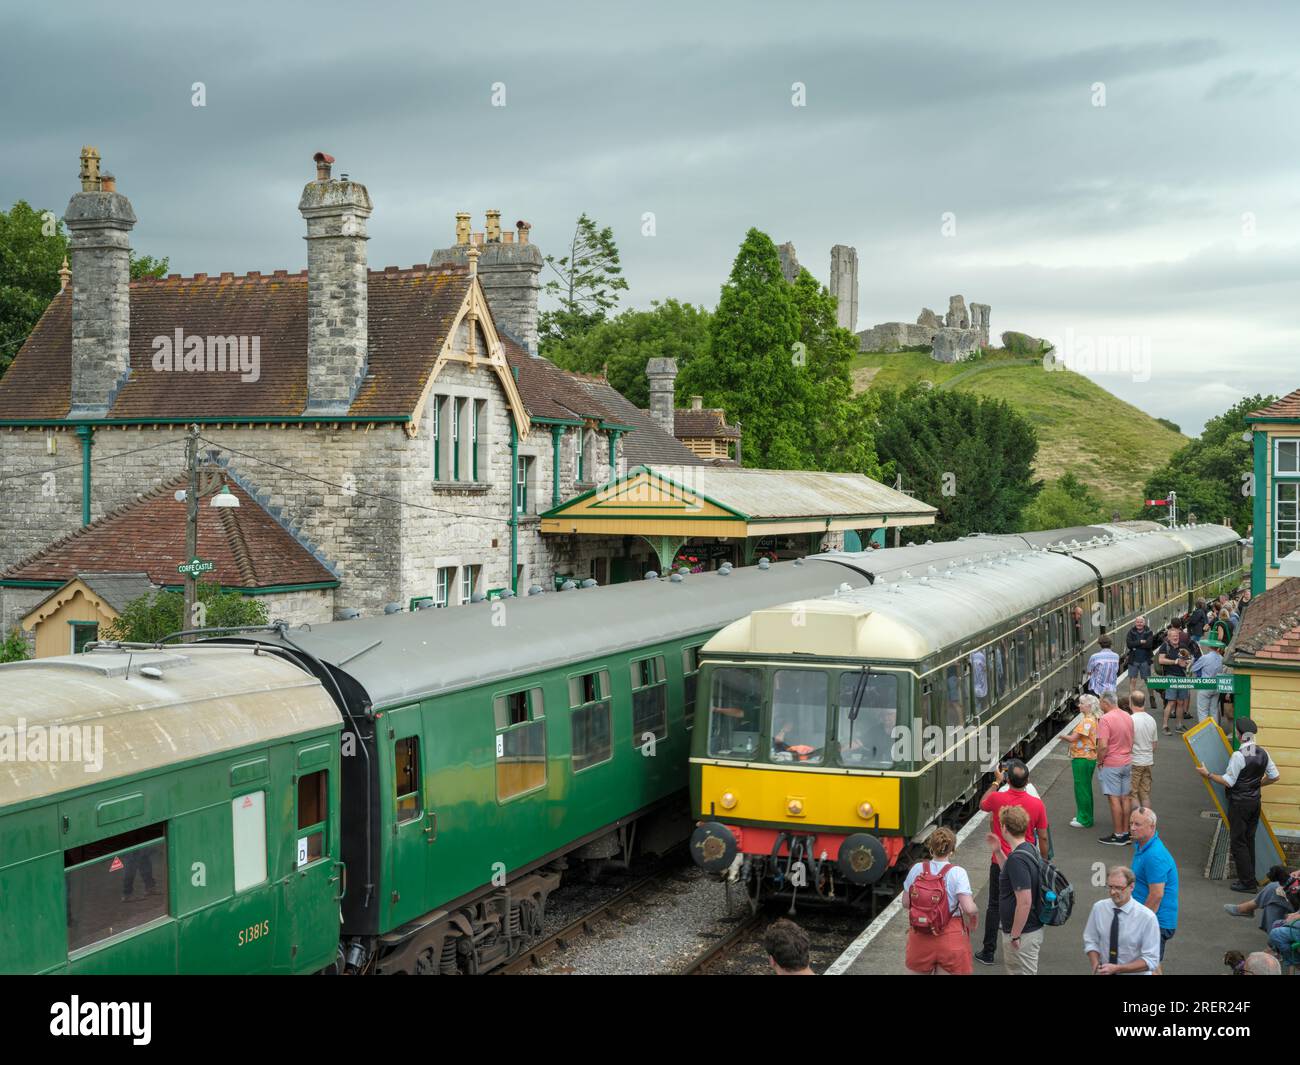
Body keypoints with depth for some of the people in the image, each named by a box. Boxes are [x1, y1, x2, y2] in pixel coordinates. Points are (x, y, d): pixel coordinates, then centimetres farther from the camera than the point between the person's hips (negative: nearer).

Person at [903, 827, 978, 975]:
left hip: (920, 937, 3)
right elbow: (969, 908, -21)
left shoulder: (917, 869, -5)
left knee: (921, 971, 19)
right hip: (951, 939, -3)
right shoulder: (957, 873, -15)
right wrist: (975, 916, 0)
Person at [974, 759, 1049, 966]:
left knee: (995, 906, 12)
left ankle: (988, 952, 16)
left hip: (1000, 862, 0)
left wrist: (996, 782, 16)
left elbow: (982, 805, 10)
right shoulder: (1037, 804, -13)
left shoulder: (997, 798, -15)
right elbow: (1043, 837, -5)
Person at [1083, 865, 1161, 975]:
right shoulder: (1098, 907, -3)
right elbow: (1091, 941, 6)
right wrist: (1096, 965, -11)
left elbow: (1150, 960, -9)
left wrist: (1117, 968, -18)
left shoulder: (1147, 917, -12)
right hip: (1104, 972, 2)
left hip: (1134, 973, -2)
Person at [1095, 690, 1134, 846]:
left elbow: (1103, 746, -23)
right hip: (1127, 762, 7)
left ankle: (1118, 835, 4)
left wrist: (1099, 761, -8)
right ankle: (1126, 833, 19)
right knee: (1125, 798, 13)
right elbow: (1132, 741, 13)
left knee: (1114, 799, -1)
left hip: (1111, 764, -7)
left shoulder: (1106, 719, -18)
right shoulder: (1128, 717, 6)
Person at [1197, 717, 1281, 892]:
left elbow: (1228, 781, -19)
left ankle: (1247, 883, 3)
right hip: (1255, 801, 8)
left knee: (1238, 842, 1)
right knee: (1249, 840, 17)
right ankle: (1249, 878, 24)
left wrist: (1208, 774, -10)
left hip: (1239, 802, -8)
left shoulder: (1238, 755, -21)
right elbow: (1274, 776, 10)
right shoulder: (1263, 753, 2)